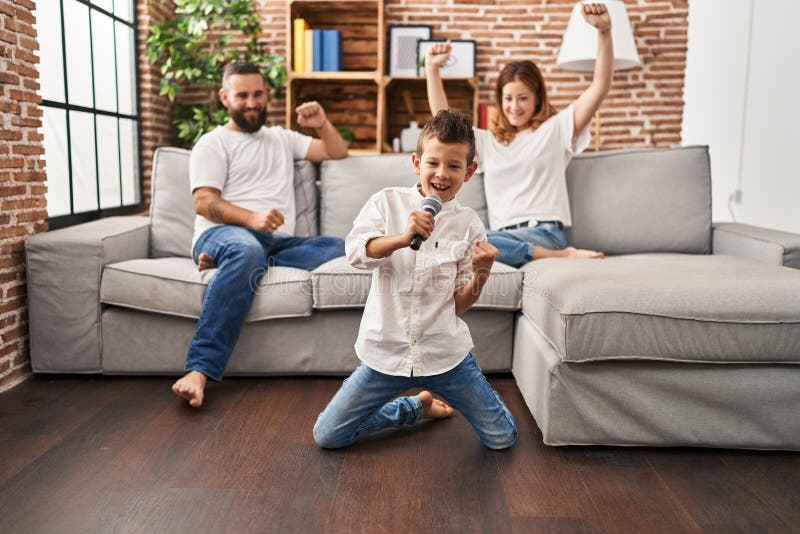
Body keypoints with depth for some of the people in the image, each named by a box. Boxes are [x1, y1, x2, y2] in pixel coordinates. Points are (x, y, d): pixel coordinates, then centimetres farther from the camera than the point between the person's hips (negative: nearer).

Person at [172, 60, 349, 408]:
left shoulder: (282, 138, 28)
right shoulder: (213, 144, 11)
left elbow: (338, 153, 29)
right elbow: (204, 203, -4)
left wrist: (322, 124, 8)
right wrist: (252, 218, -23)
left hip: (278, 241, 5)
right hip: (220, 233, -4)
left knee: (339, 246, -24)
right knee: (248, 250, -43)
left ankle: (240, 262, -33)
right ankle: (200, 369, -47)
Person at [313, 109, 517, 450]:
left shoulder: (469, 225, 0)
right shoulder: (388, 201, -2)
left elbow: (459, 305, 2)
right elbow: (355, 253, -18)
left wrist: (481, 274, -18)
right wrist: (402, 238, -33)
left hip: (445, 352, 1)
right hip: (387, 351, 0)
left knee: (502, 438, 1)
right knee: (327, 437, 1)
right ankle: (417, 405, 24)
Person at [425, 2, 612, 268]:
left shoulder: (555, 129, 14)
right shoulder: (488, 141, 27)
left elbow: (600, 87, 4)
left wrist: (604, 31, -9)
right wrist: (432, 68, 17)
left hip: (545, 234, -5)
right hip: (503, 236, 5)